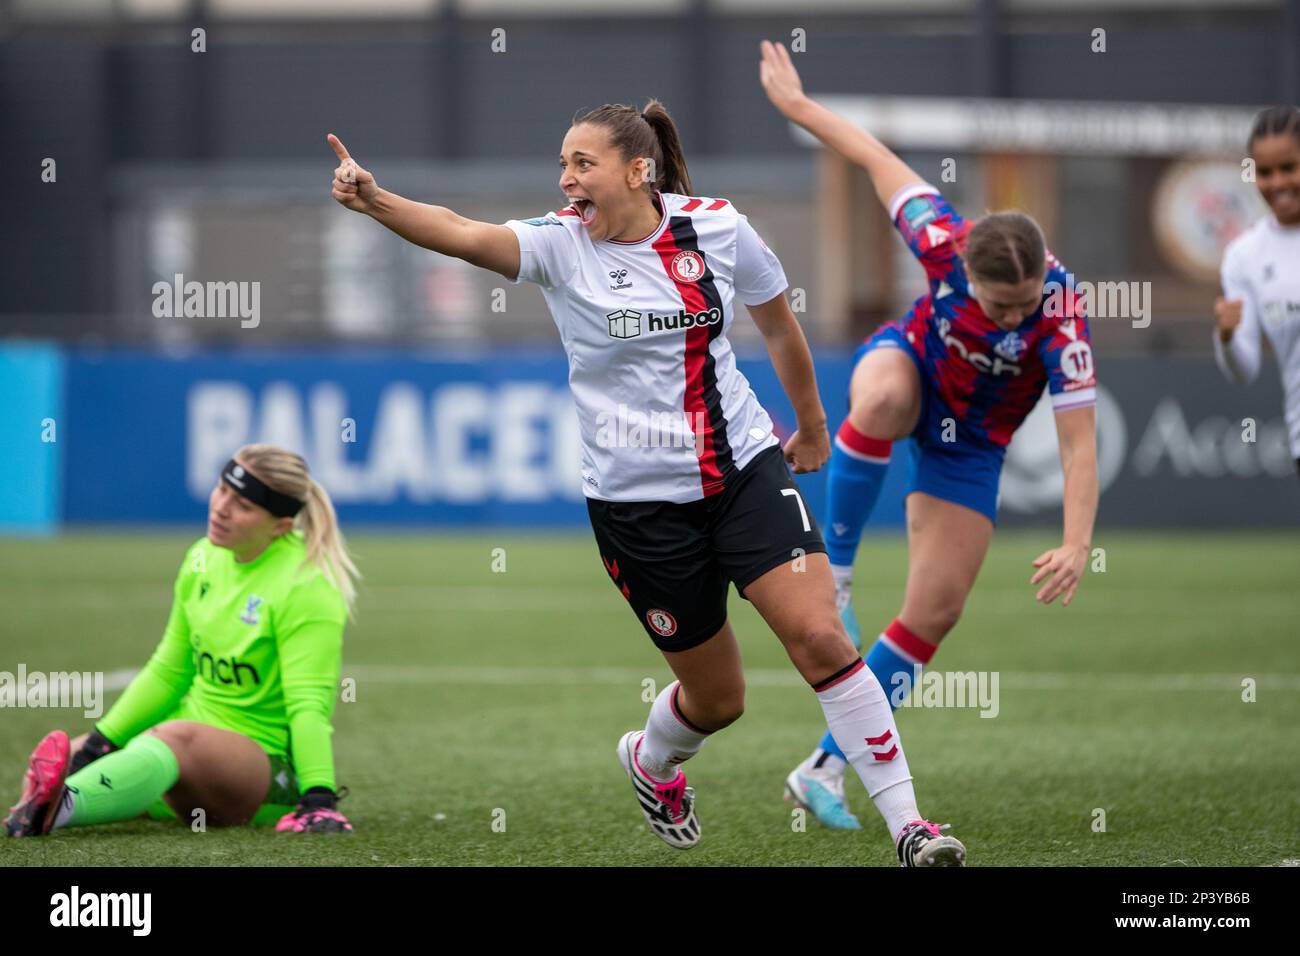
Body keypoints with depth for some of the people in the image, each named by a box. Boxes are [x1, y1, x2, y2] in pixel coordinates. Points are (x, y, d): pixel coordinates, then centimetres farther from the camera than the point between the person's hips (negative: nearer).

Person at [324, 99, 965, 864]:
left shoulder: (719, 227, -6)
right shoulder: (561, 243, -10)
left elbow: (780, 325, 11)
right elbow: (460, 233, -29)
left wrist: (812, 426, 22)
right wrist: (374, 200, -47)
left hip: (744, 465, 1)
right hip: (639, 501, -1)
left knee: (820, 638, -14)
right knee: (716, 697, 7)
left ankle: (907, 823, -5)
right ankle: (651, 764, 43)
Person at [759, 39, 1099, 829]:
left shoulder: (1061, 319, -36)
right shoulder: (945, 242, -31)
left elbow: (1079, 439, -37)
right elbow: (880, 161, -15)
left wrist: (1077, 543, -47)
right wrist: (796, 103, -7)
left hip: (969, 445, 0)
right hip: (912, 365, 0)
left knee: (935, 613, -5)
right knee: (883, 400, -41)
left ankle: (825, 769, 7)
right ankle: (835, 575, -24)